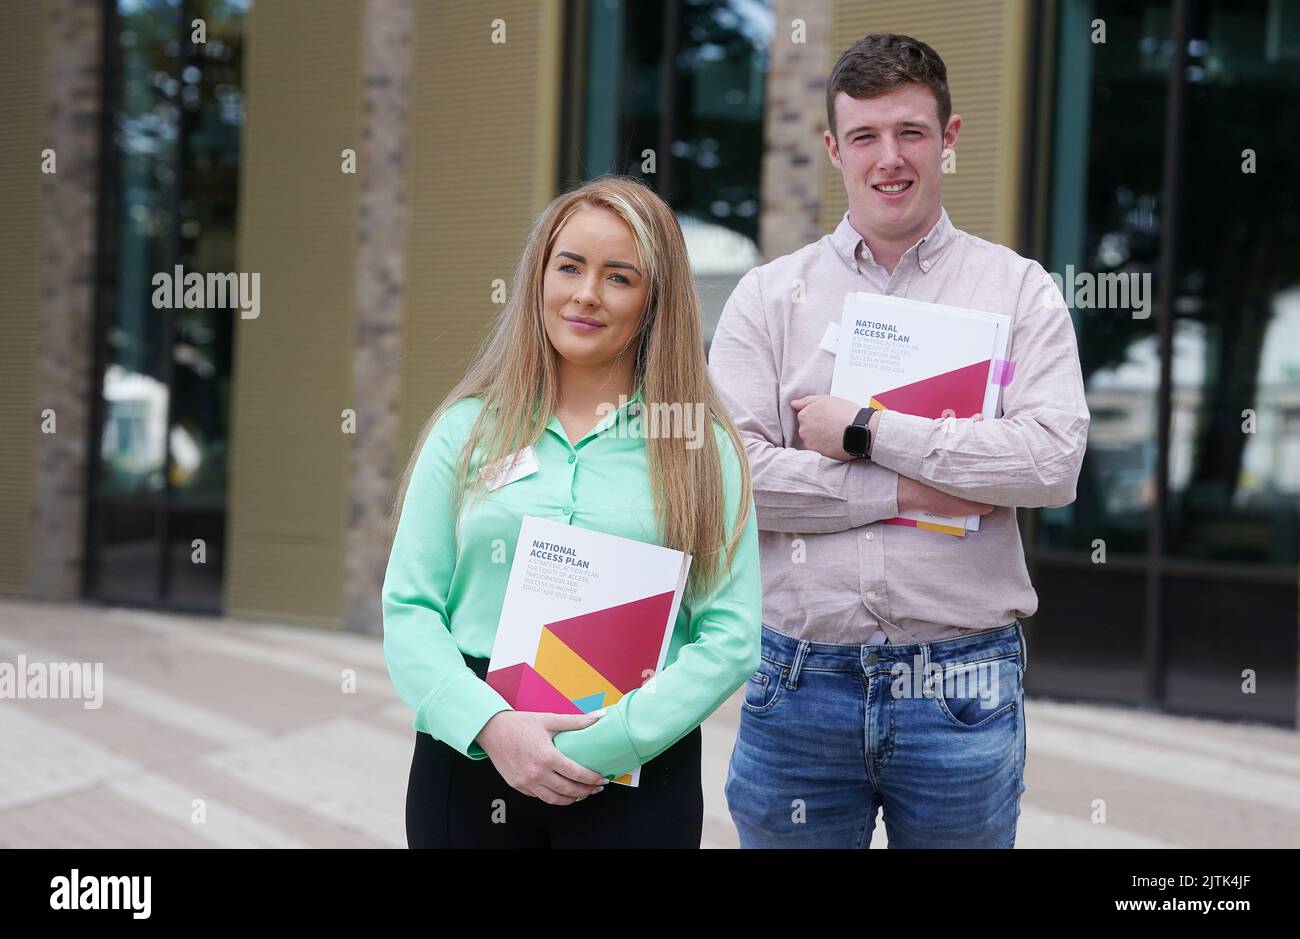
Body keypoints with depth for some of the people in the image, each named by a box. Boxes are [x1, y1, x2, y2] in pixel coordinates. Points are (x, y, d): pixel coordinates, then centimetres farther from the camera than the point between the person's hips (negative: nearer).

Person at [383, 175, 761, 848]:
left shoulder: (699, 446, 2)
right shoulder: (469, 429, 6)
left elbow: (731, 636, -5)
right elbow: (408, 610, 1)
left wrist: (600, 745, -15)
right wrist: (490, 724, -15)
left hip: (637, 774, -1)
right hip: (470, 758, 1)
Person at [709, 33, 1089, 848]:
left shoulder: (1020, 291, 4)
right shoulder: (769, 297, 6)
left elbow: (1054, 462, -11)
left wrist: (865, 433, -12)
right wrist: (904, 490, -12)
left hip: (961, 685, 0)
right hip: (801, 680, 1)